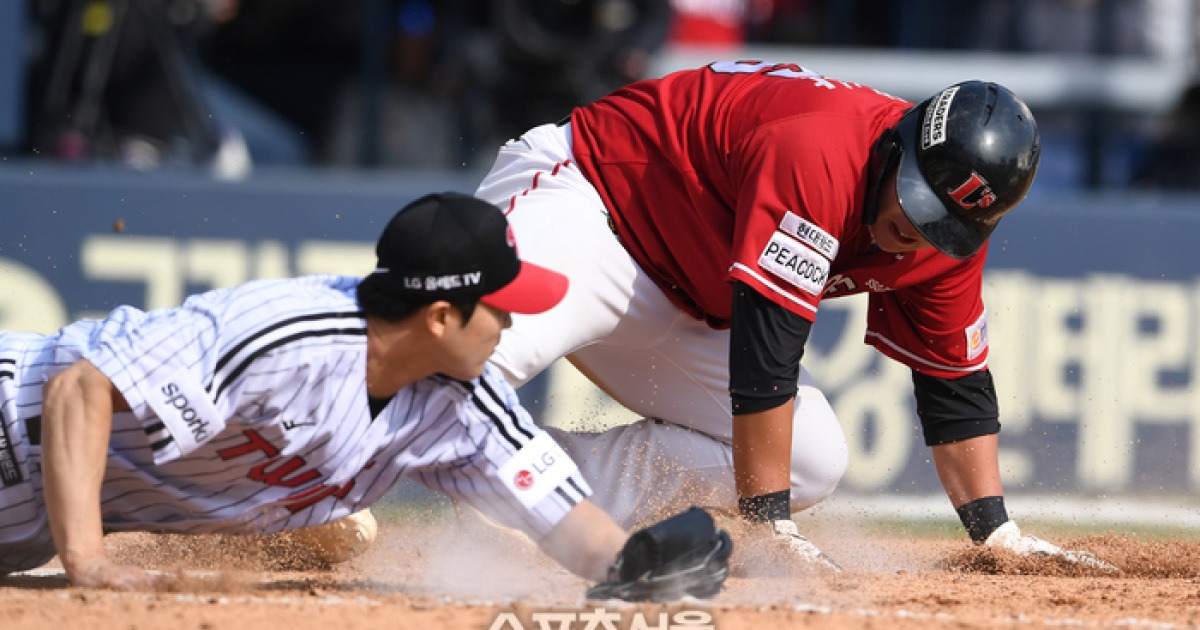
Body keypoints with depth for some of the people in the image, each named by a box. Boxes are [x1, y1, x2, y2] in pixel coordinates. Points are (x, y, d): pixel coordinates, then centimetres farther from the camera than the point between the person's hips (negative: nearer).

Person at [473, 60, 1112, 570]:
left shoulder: (951, 230, -7)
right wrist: (769, 526, -32)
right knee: (479, 350, -38)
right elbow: (765, 355, -34)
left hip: (686, 312, 9)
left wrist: (997, 533, 0)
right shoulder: (819, 154, -35)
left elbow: (954, 385, 6)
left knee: (813, 462, -4)